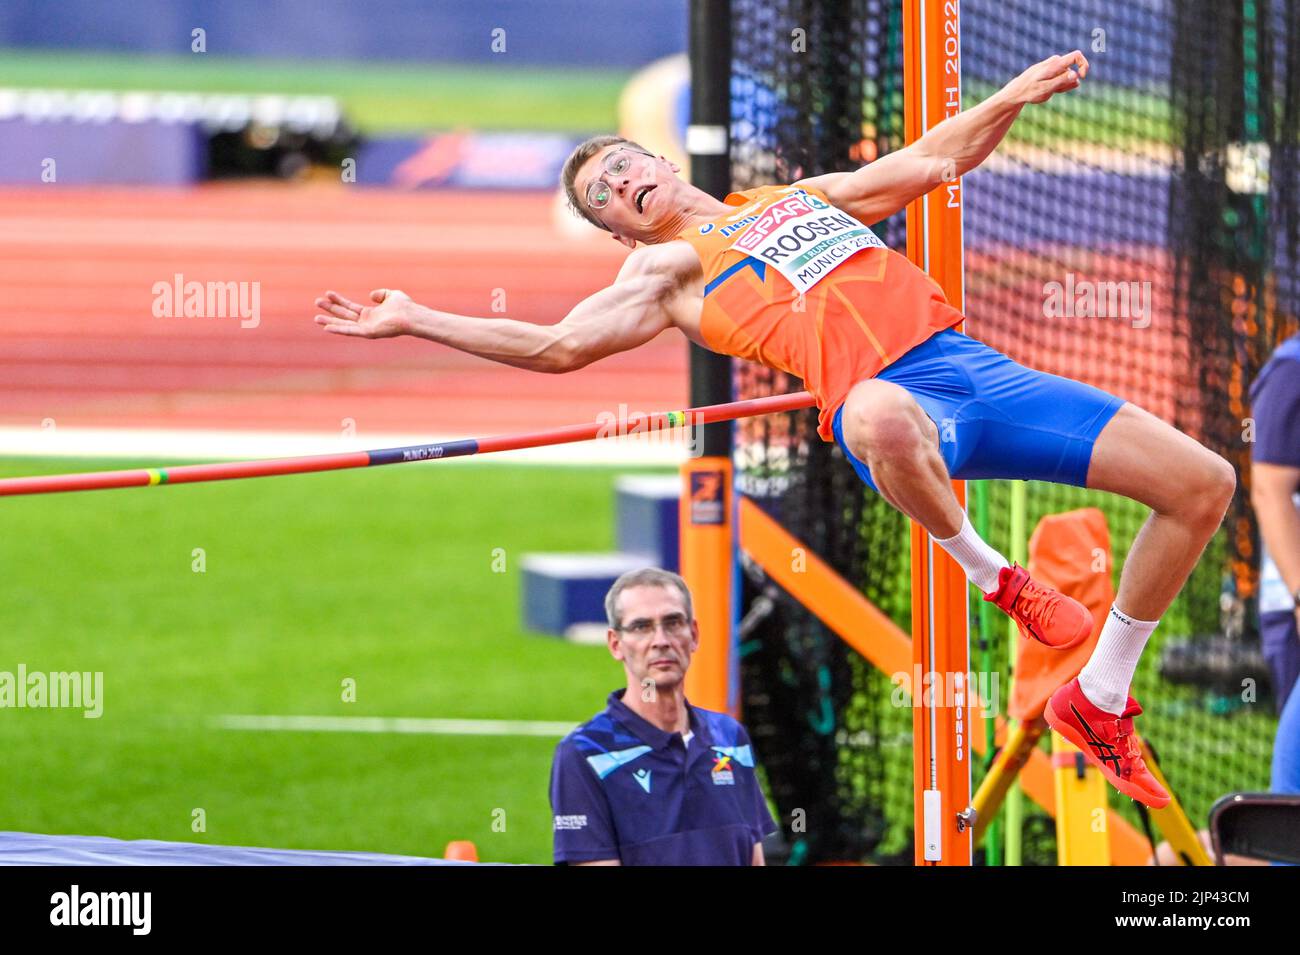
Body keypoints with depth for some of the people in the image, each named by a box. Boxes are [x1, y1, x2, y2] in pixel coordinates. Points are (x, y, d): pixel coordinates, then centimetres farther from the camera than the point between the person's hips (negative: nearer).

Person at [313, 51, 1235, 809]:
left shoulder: (802, 195, 29)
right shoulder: (669, 266, 16)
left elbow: (935, 160, 33)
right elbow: (562, 344, 8)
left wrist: (1010, 101, 17)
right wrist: (415, 321, 4)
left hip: (972, 364, 6)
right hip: (894, 395, -5)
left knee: (1202, 482, -2)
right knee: (881, 418, -48)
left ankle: (1099, 704, 10)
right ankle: (990, 574, -19)